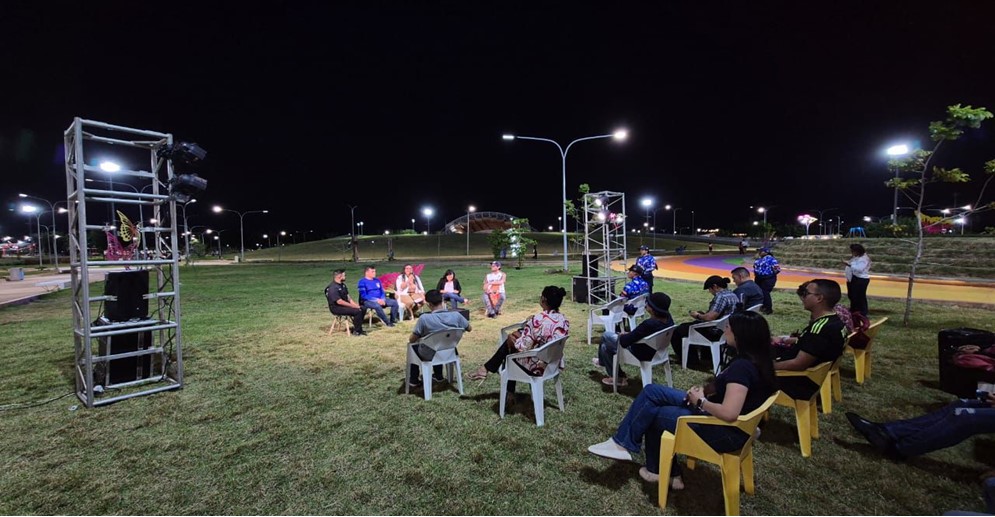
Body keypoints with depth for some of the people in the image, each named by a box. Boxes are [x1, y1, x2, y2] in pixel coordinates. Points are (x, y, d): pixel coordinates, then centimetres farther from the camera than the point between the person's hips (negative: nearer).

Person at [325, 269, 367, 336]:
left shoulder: (342, 285, 12)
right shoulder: (333, 288, -20)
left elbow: (347, 297, 16)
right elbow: (339, 302, -25)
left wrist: (354, 304, 0)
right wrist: (352, 306, -21)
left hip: (345, 305, 10)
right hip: (337, 308, -10)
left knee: (363, 309, -3)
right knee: (357, 311, -25)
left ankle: (358, 328, 7)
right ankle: (356, 331, -11)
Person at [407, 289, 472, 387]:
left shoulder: (424, 318, -27)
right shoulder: (456, 315, -18)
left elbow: (411, 340, -16)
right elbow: (469, 329, 0)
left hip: (429, 355, -3)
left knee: (413, 345, 27)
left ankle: (414, 379, 34)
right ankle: (438, 375, 43)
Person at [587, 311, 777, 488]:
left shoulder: (742, 366, -27)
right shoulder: (753, 358, 4)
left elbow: (729, 413, -35)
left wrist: (700, 401, -18)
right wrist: (705, 390, 1)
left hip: (725, 432, -9)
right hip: (716, 416, 9)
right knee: (651, 392, 3)